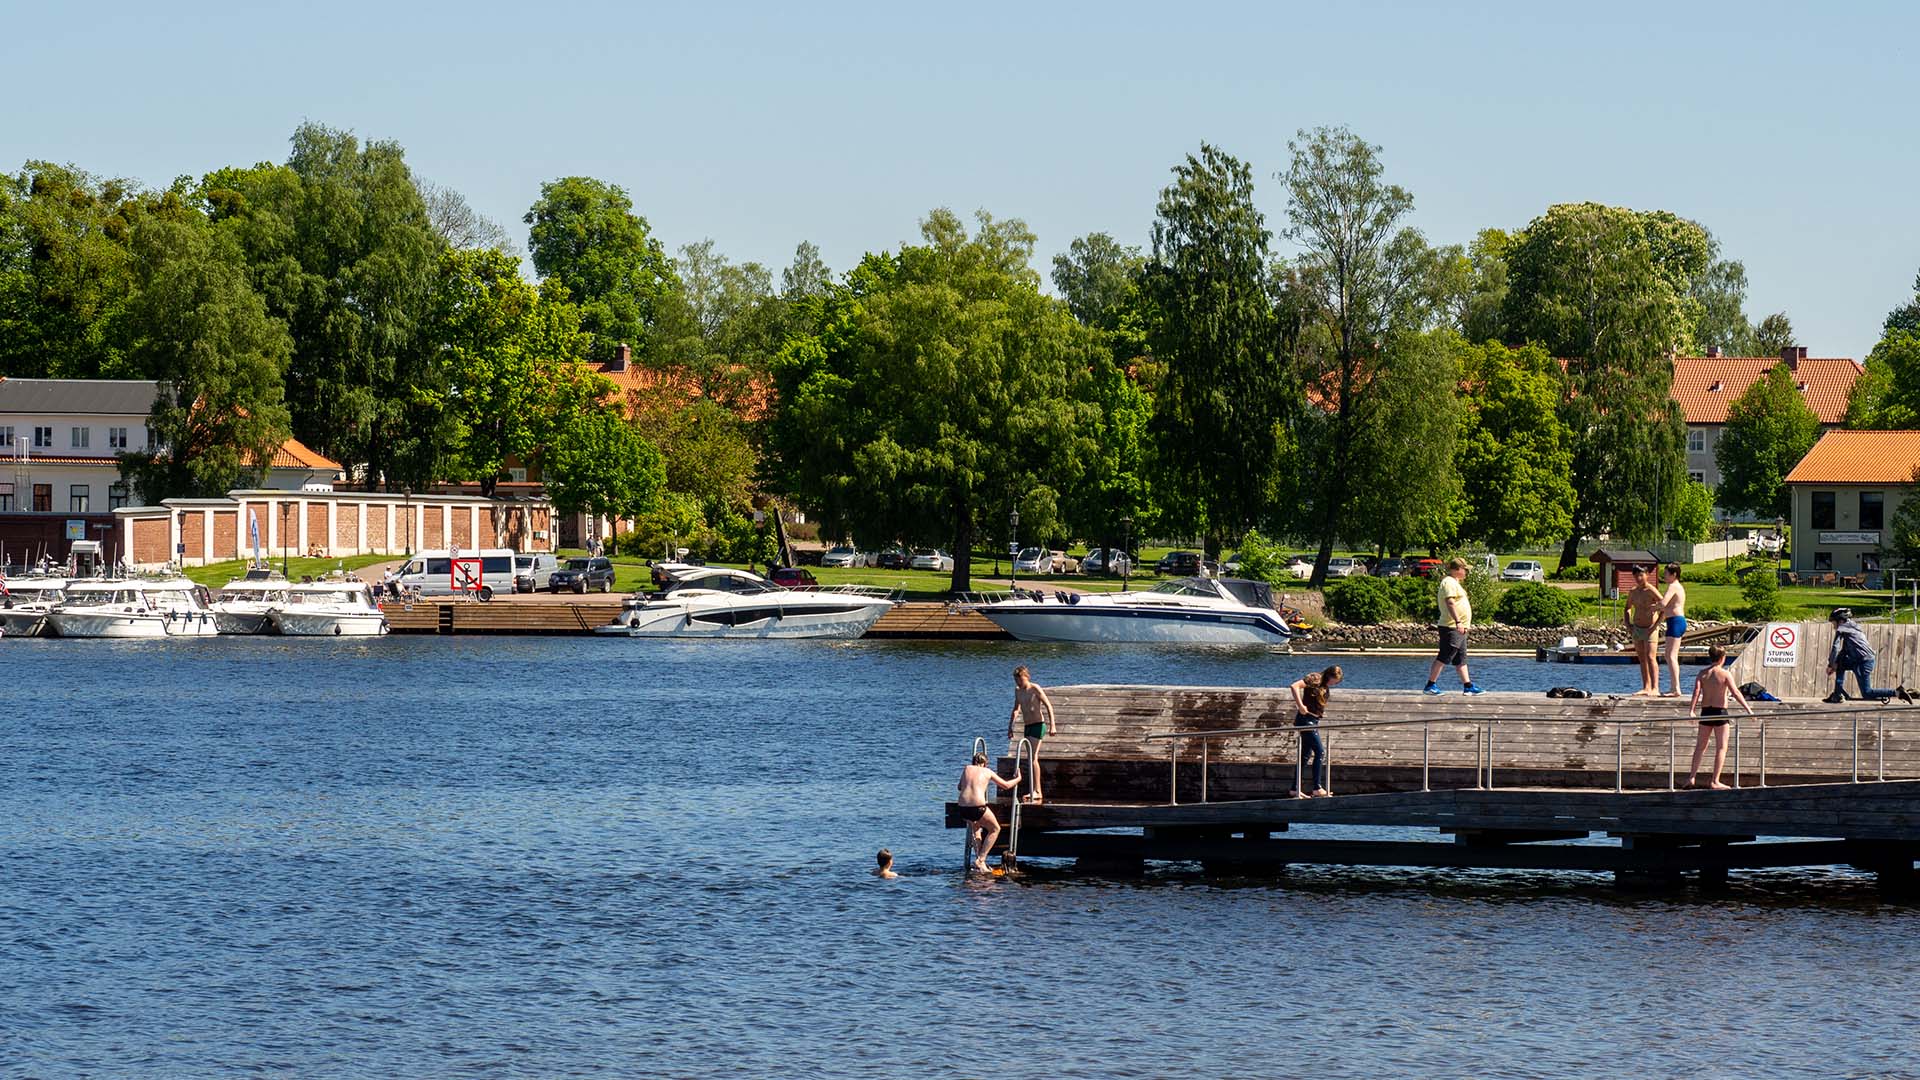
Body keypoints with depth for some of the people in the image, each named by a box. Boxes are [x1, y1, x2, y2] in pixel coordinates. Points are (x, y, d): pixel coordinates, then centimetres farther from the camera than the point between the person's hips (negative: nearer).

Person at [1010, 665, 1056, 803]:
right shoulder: (1018, 691, 12)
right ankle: (1037, 791, 11)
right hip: (1027, 727, 8)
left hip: (1038, 725, -8)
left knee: (1033, 757, -16)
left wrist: (1052, 725, -19)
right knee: (1033, 759, 8)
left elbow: (1049, 706, -12)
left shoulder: (1035, 689, -10)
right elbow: (1016, 710, 25)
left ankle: (1036, 790, -18)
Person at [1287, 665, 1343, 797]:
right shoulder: (1315, 679, -13)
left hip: (1313, 721, 10)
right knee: (1320, 752, -12)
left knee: (1306, 756, 10)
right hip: (1306, 719, -10)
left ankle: (1295, 790, 14)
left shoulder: (1325, 686, 14)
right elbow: (1294, 686, -25)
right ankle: (1317, 789, -11)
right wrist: (1301, 706, -26)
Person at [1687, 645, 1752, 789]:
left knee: (1700, 746, 16)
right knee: (1721, 748, 3)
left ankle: (1692, 778, 14)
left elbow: (1696, 691, -9)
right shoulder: (1725, 674, -8)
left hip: (1705, 712, 4)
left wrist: (1692, 710, -16)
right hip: (1720, 712, -4)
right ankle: (1715, 781, -2)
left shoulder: (1703, 674, 3)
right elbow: (1736, 693, -15)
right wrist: (1748, 709, -13)